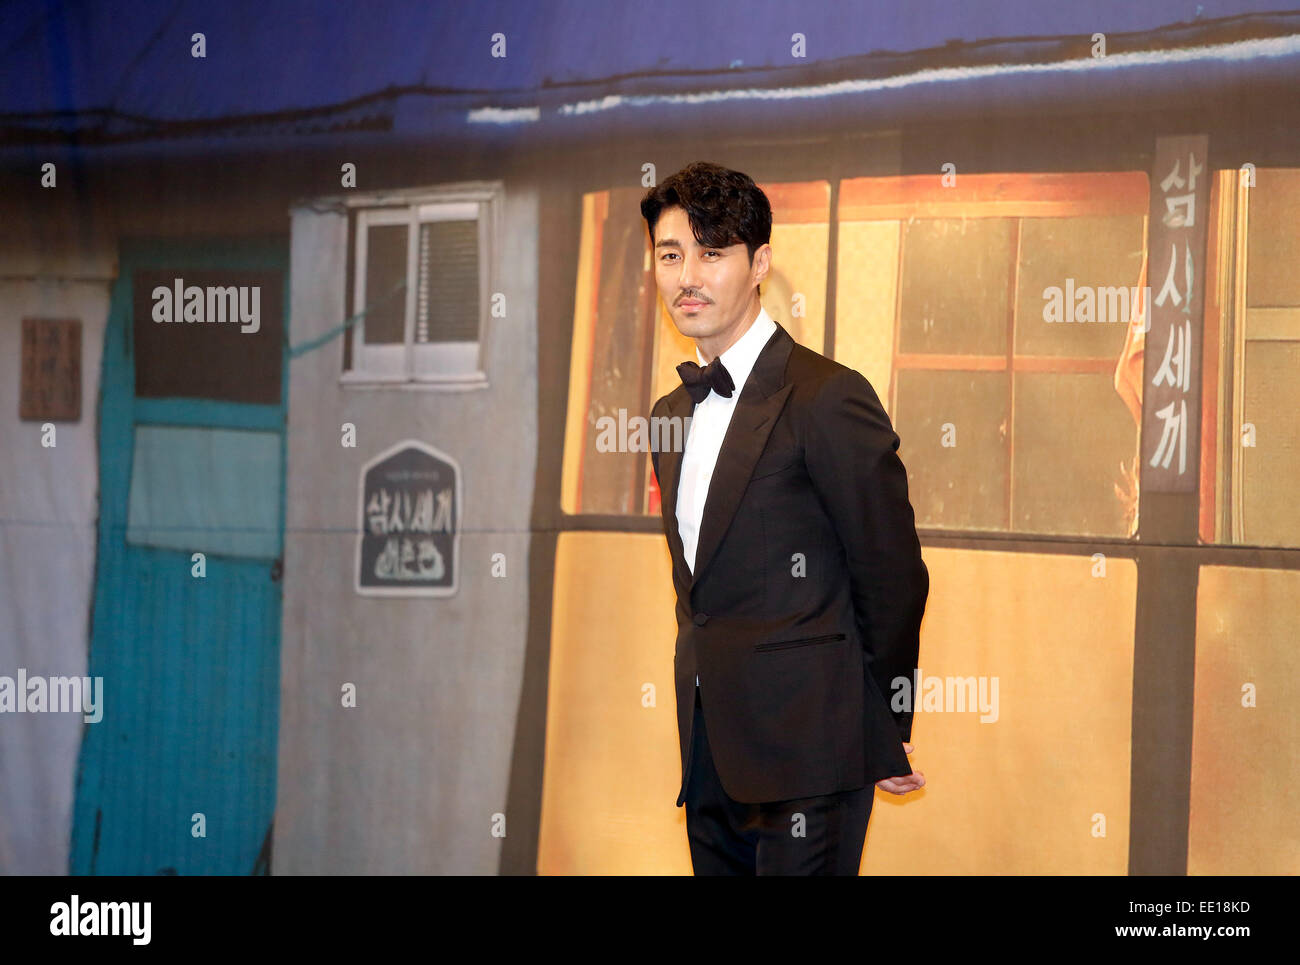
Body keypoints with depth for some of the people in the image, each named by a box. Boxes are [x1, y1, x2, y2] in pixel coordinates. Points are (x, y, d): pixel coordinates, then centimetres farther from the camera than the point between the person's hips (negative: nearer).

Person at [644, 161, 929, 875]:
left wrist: (887, 734, 1)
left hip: (806, 758, -8)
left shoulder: (829, 399, -12)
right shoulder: (672, 416, 14)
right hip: (712, 758, 8)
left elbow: (892, 576, -8)